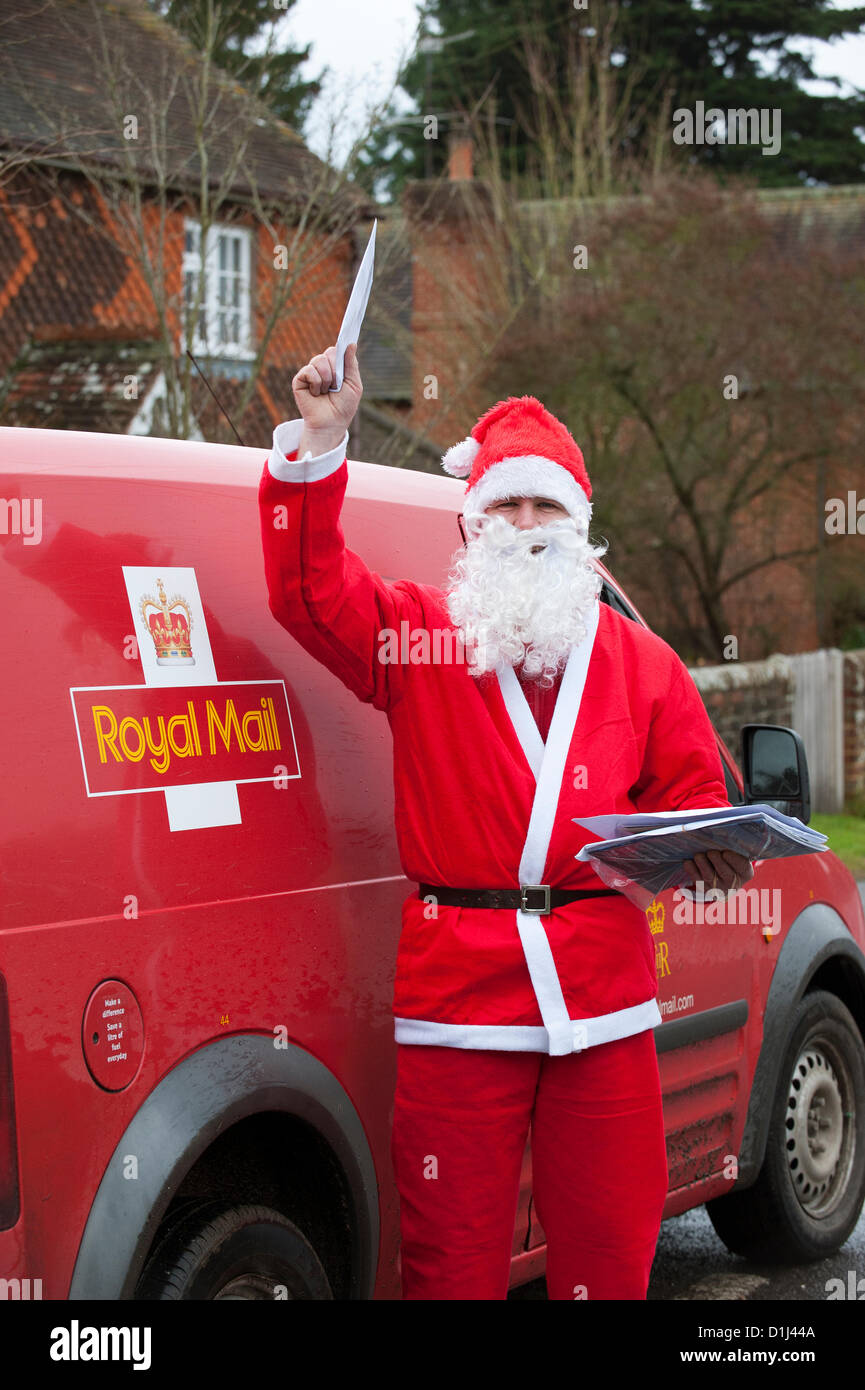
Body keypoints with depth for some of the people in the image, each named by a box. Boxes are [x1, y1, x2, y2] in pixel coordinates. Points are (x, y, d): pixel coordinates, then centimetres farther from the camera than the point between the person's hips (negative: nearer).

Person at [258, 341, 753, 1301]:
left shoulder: (640, 661, 14)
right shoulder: (419, 638, 7)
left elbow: (695, 798, 15)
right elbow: (308, 589, -6)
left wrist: (708, 854, -9)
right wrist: (320, 444, -16)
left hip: (602, 1003, 2)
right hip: (457, 994, -2)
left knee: (609, 1247, 6)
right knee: (452, 1255, 2)